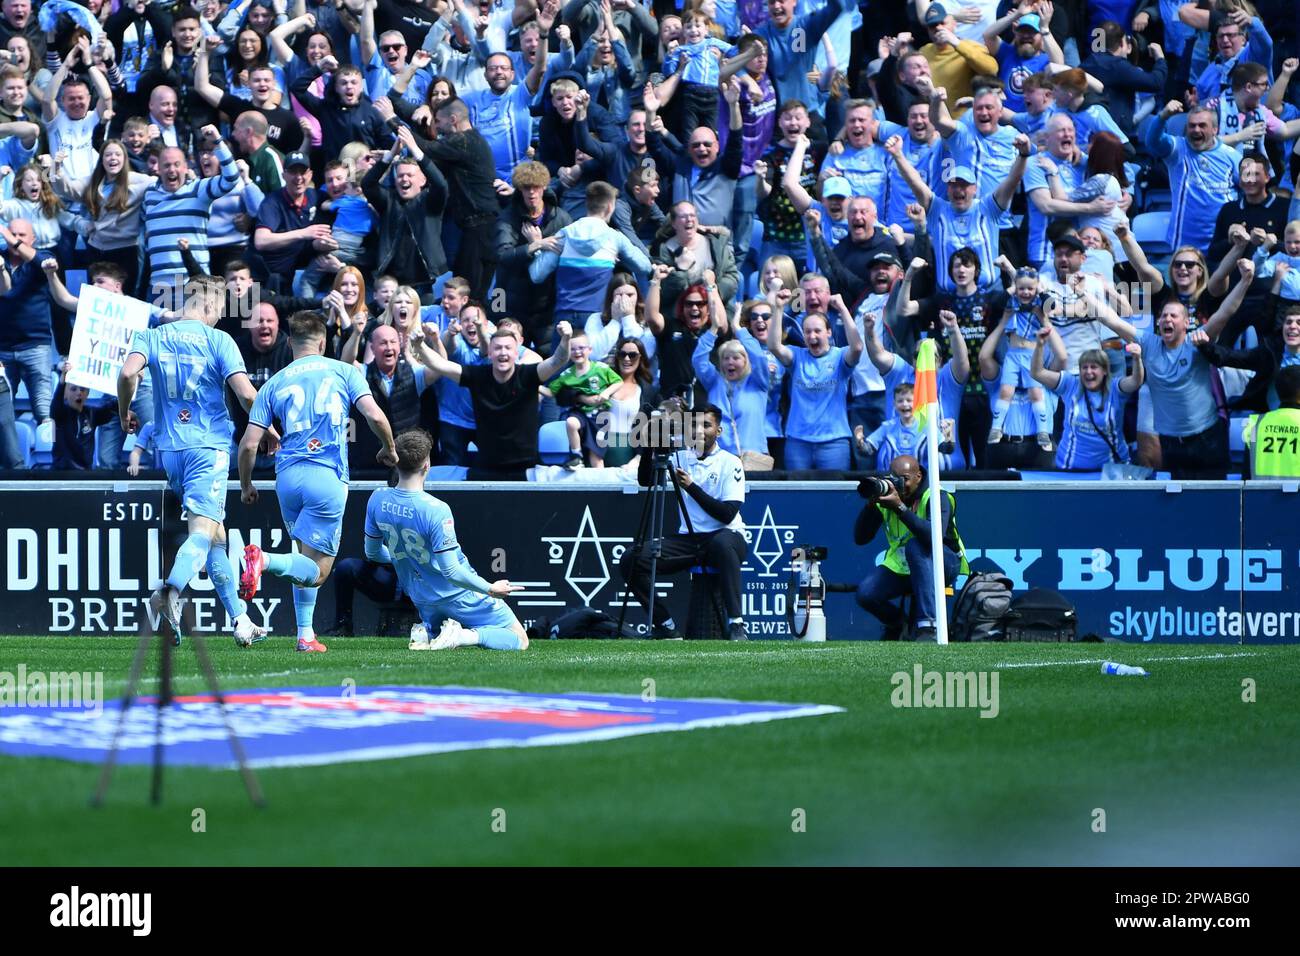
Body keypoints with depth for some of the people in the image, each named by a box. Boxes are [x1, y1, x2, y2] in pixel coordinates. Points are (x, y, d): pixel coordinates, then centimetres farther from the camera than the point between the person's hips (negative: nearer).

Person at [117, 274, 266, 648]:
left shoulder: (151, 337, 6)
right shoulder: (218, 340, -3)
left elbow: (128, 373, -12)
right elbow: (246, 394, -12)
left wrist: (124, 413, 5)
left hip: (169, 448, 5)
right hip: (209, 447, -5)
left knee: (215, 534, 14)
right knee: (203, 532, -13)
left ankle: (241, 620, 15)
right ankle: (172, 590, -42)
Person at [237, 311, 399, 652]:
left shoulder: (274, 384, 11)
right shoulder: (344, 371, 6)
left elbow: (249, 444, 6)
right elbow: (375, 416, -7)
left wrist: (246, 486, 21)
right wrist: (389, 449, 13)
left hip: (287, 476, 4)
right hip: (327, 477, -4)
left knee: (306, 557, 21)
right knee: (316, 570, -4)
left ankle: (305, 635, 13)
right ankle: (264, 559, -31)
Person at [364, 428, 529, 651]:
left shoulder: (377, 500, -10)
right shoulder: (435, 510, -29)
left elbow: (372, 553, 6)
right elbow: (451, 571, -27)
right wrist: (490, 589, -13)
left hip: (421, 598, 6)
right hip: (458, 596, -6)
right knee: (520, 640, 4)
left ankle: (424, 631, 2)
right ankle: (468, 635, -19)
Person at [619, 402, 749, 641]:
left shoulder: (730, 463, -1)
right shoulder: (681, 458, 11)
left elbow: (727, 513, -12)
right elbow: (645, 480, -2)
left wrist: (692, 487, -17)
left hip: (725, 536, -4)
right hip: (687, 539, 4)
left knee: (723, 543, -42)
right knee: (631, 559, -17)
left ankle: (736, 624, -37)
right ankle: (666, 627, -6)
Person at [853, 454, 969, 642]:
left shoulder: (936, 497, -18)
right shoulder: (884, 495, -3)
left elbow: (934, 536, -38)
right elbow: (860, 539, -6)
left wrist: (900, 507, -42)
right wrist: (870, 505, -22)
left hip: (944, 564, -4)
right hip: (899, 567, 4)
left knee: (915, 546, -37)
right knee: (865, 593, -22)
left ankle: (928, 626, -39)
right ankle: (895, 622, 16)